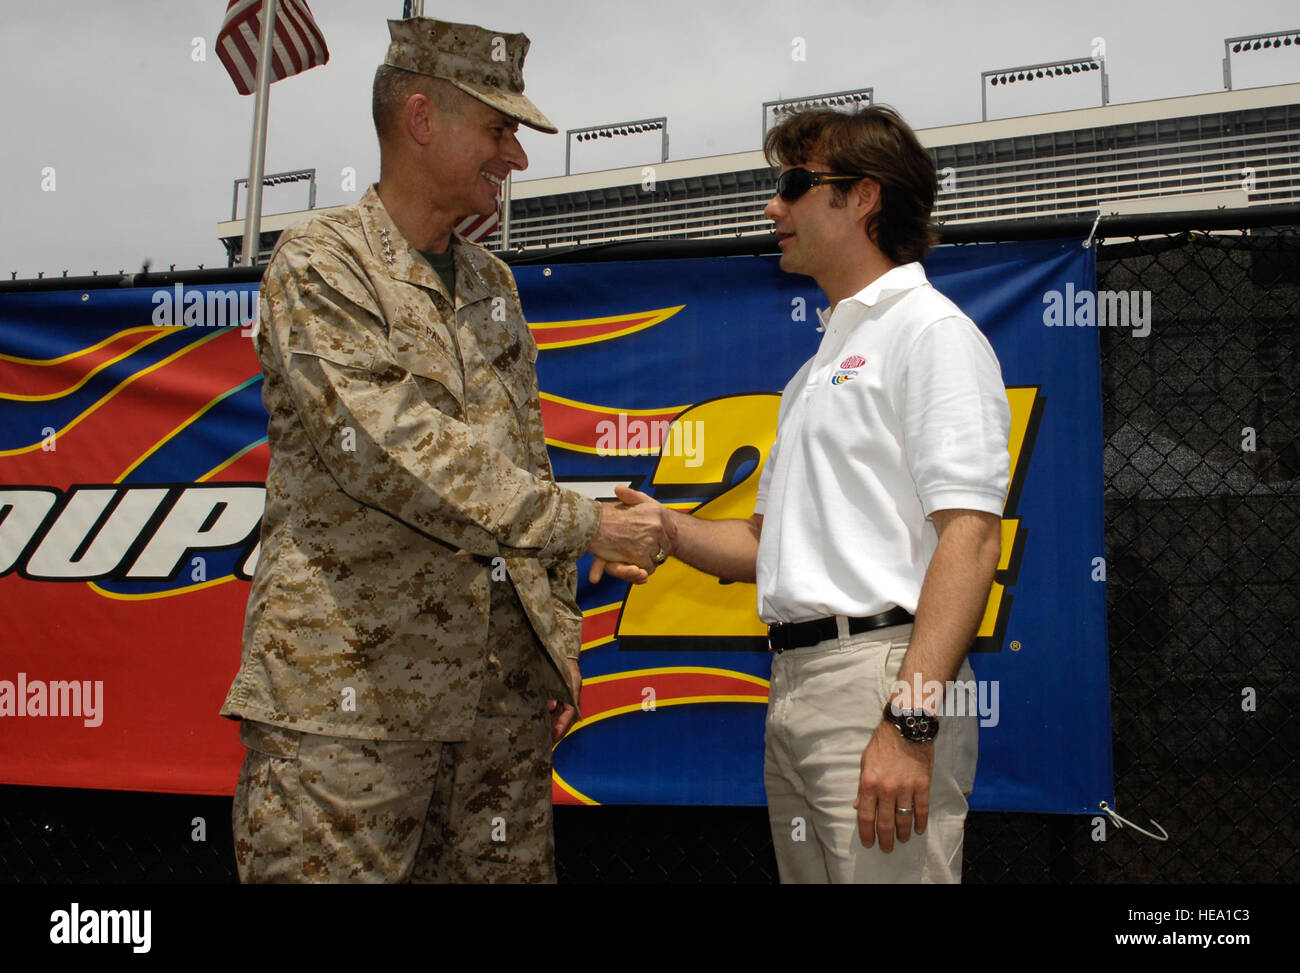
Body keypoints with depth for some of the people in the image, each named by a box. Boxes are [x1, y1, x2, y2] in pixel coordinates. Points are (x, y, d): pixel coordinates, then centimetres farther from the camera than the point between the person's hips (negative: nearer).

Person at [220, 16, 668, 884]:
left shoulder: (493, 283, 18)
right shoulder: (319, 266, -5)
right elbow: (390, 451, -18)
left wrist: (559, 636, 14)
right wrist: (589, 524, -14)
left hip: (504, 687, 7)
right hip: (351, 691, -6)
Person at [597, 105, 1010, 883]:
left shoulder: (931, 331, -5)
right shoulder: (822, 363, 24)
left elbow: (970, 535, -16)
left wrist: (911, 721, -24)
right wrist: (670, 529, 5)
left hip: (879, 675, -9)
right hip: (793, 686, 9)